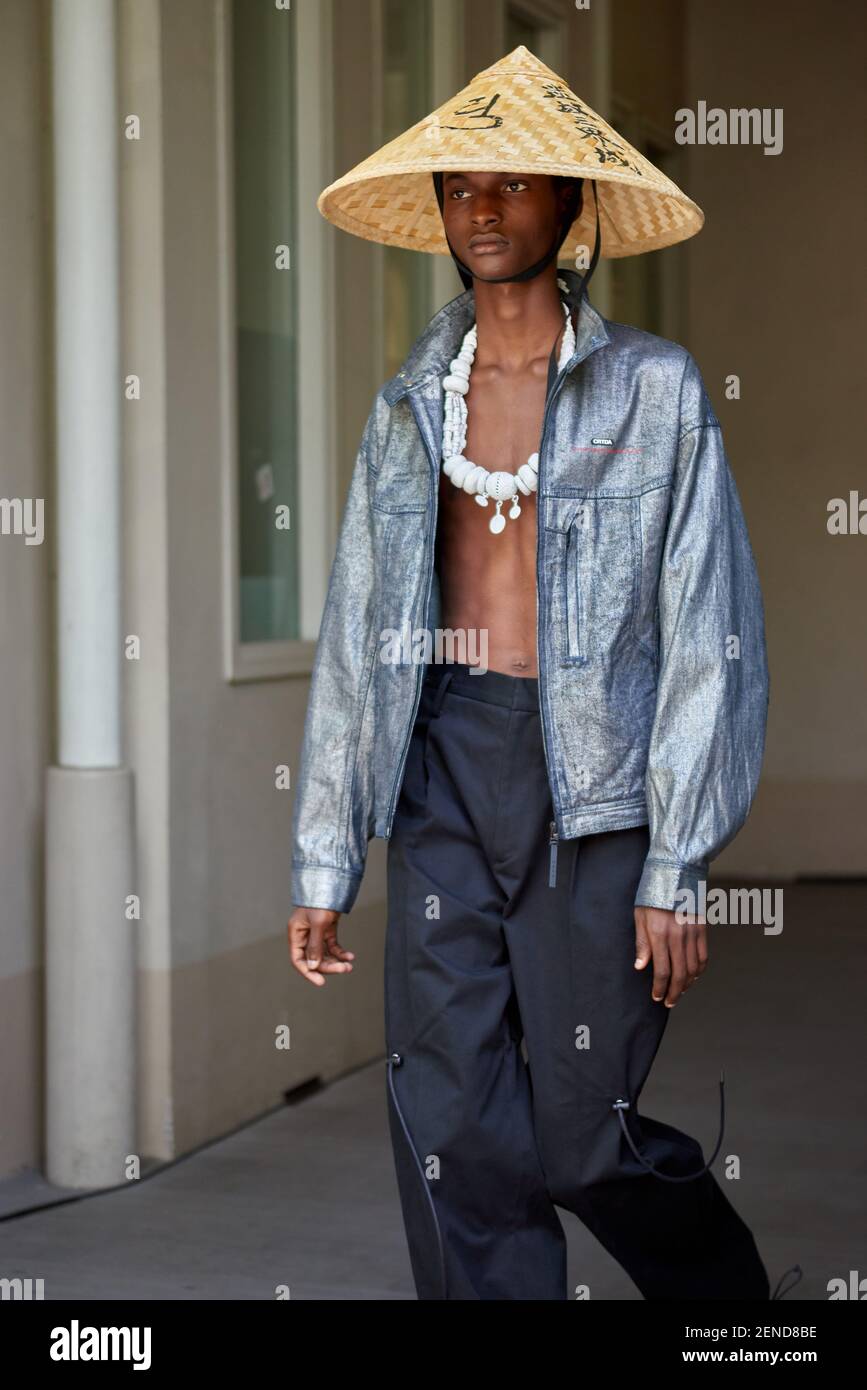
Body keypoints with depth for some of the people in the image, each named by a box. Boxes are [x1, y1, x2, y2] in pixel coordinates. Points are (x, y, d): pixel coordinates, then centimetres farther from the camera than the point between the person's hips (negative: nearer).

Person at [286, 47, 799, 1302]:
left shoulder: (656, 390, 0)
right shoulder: (408, 408, 12)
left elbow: (708, 636, -4)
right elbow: (354, 642, 13)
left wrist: (676, 871, -9)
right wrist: (323, 864, 9)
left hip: (594, 779, -4)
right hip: (443, 773, 4)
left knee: (583, 1137, -1)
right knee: (454, 1134, -1)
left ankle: (735, 1296, 29)